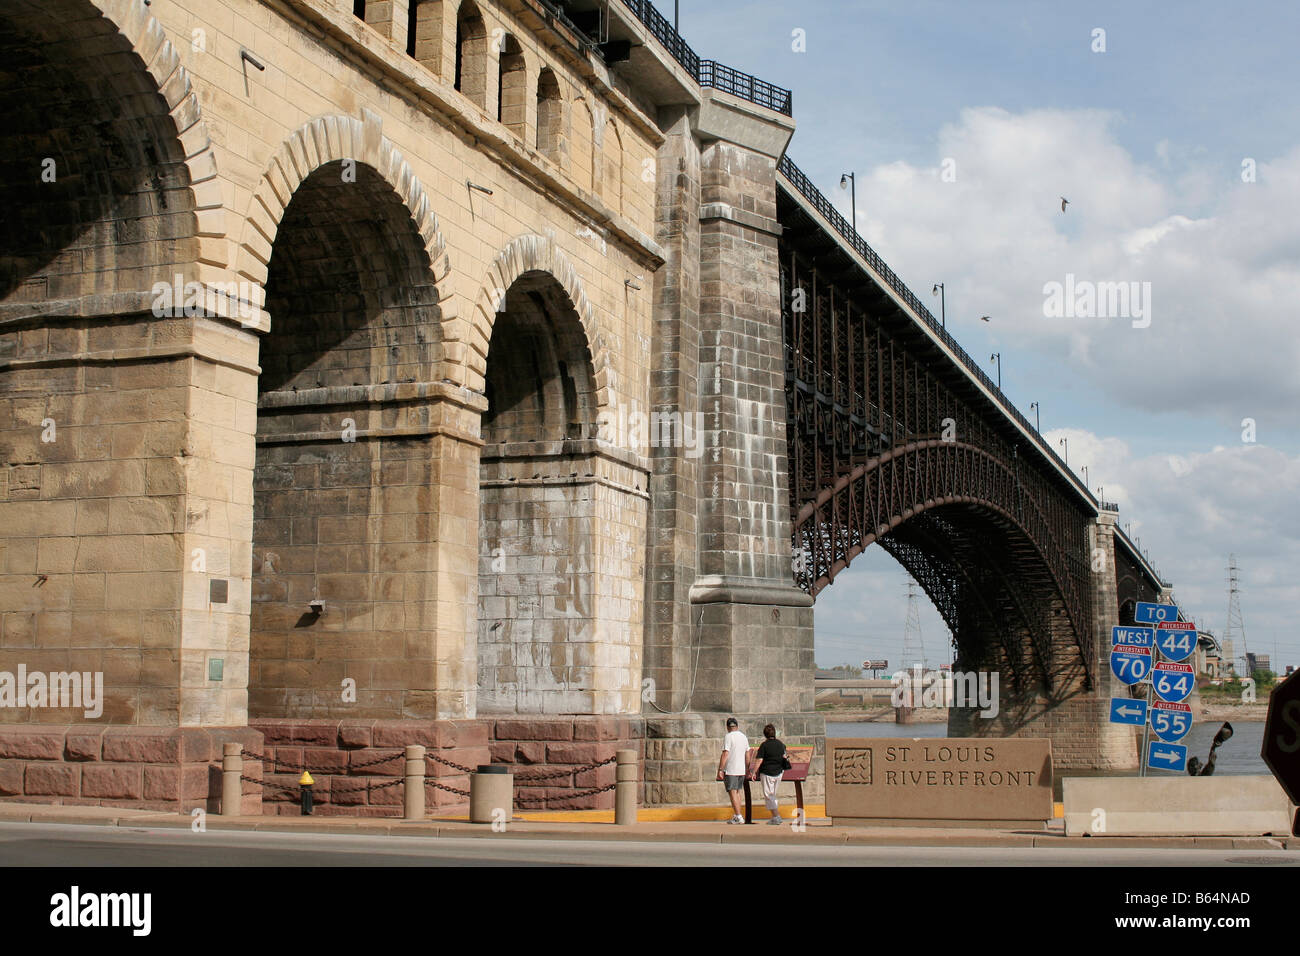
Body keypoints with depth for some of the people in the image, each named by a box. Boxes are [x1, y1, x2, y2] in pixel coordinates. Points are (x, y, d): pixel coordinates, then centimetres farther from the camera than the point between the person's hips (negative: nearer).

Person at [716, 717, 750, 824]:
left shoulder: (728, 737, -11)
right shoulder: (744, 737, 11)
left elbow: (725, 754, -17)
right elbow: (747, 754, 16)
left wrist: (720, 770, -15)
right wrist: (747, 769, 24)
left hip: (730, 770, -7)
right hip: (741, 770, 7)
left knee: (732, 792, -4)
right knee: (737, 792, 16)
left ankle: (738, 817, -9)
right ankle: (736, 815, 18)